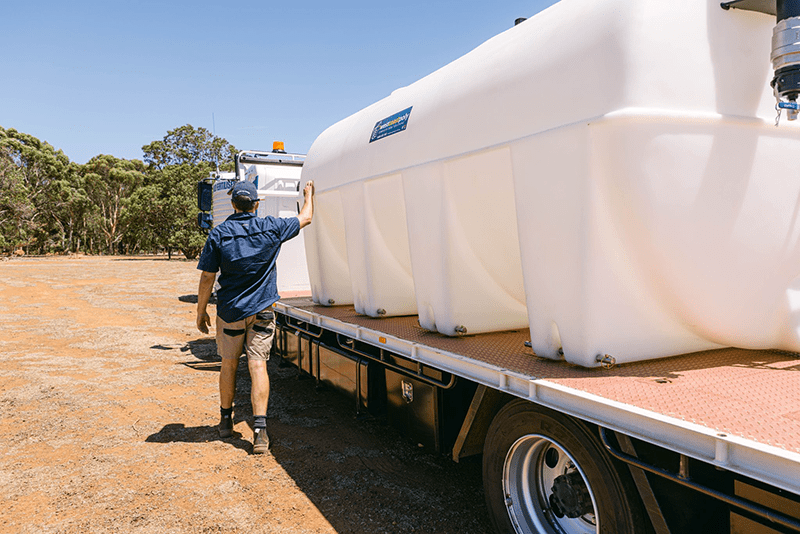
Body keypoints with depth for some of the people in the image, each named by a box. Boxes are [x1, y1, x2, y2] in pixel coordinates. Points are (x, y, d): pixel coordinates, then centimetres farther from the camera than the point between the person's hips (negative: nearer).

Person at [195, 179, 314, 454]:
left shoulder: (218, 234, -7)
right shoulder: (272, 228, -5)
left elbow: (207, 278, -6)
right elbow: (306, 218, 11)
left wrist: (201, 311, 6)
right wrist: (308, 194, 29)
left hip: (230, 311, 0)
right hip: (261, 310, 0)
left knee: (229, 364, 15)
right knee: (258, 365, -1)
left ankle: (226, 420, 31)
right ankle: (259, 428, -9)